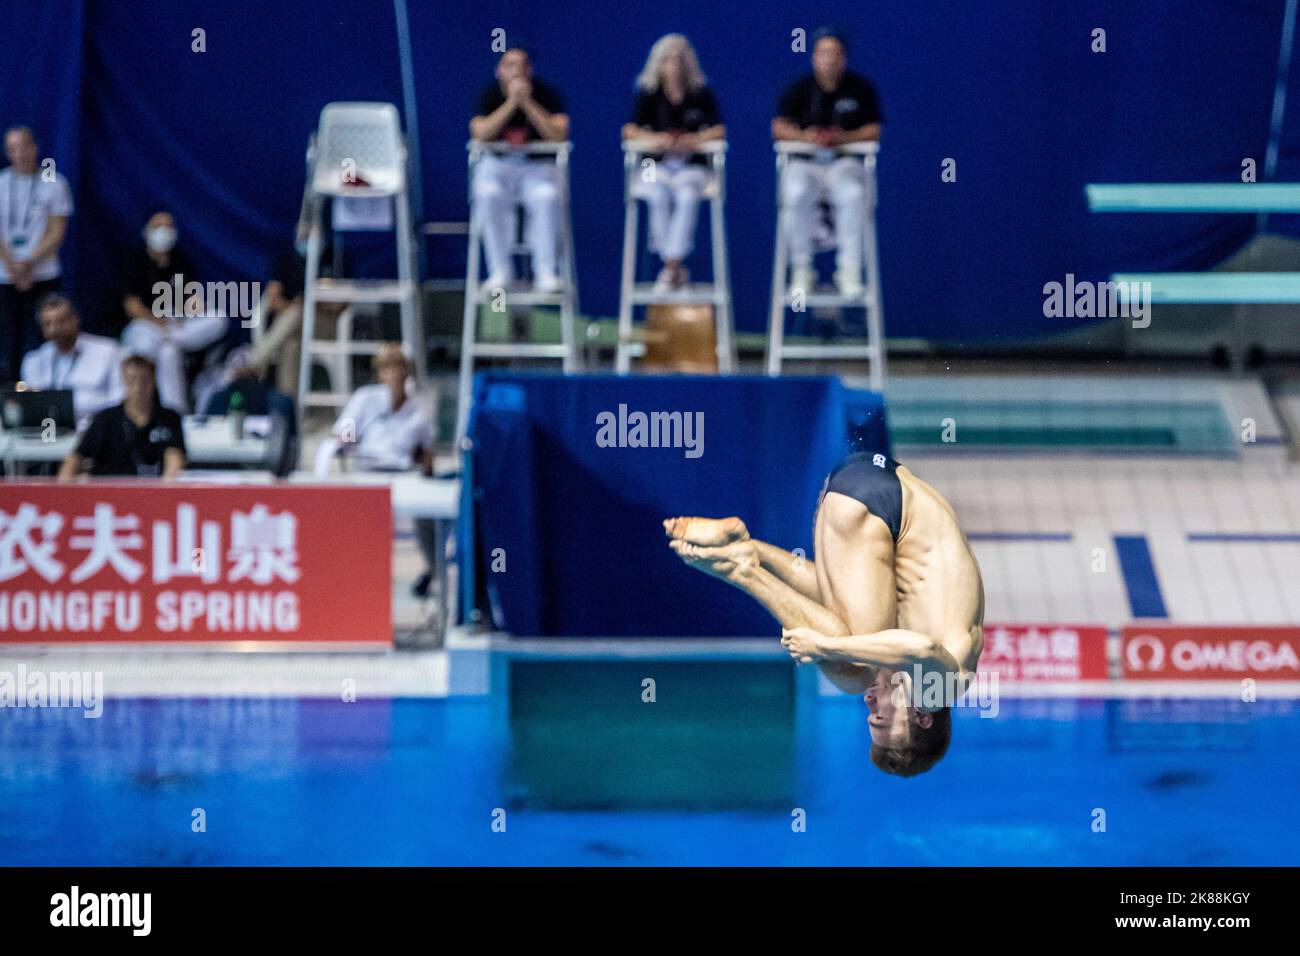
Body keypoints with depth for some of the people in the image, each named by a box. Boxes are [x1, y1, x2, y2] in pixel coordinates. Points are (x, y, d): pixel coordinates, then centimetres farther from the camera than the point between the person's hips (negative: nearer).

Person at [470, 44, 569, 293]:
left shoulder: (545, 95, -1)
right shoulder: (490, 95, 0)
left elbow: (558, 136, -16)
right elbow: (481, 134, -17)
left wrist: (527, 103, -21)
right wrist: (512, 102, -22)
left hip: (537, 167, 0)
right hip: (497, 164, 1)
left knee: (548, 197, -34)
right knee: (489, 196, -34)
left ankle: (546, 272, -25)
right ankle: (499, 271, -24)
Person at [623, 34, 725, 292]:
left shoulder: (701, 92, 6)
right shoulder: (648, 93, 5)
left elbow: (719, 130, -2)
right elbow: (629, 129, -4)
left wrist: (697, 139, -23)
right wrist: (653, 138, -25)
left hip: (692, 166, 0)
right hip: (656, 166, 0)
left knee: (687, 196, -34)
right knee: (659, 196, -34)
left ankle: (670, 268, -33)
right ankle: (678, 270, -27)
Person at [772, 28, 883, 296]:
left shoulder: (861, 88, 8)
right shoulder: (800, 89, 9)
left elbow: (874, 130, 1)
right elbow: (779, 127, 0)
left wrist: (844, 138, -17)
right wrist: (804, 136, -20)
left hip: (845, 162, 0)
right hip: (804, 164, 0)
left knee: (853, 194, -35)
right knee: (798, 194, -34)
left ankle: (849, 270, -27)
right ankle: (802, 269, -22)